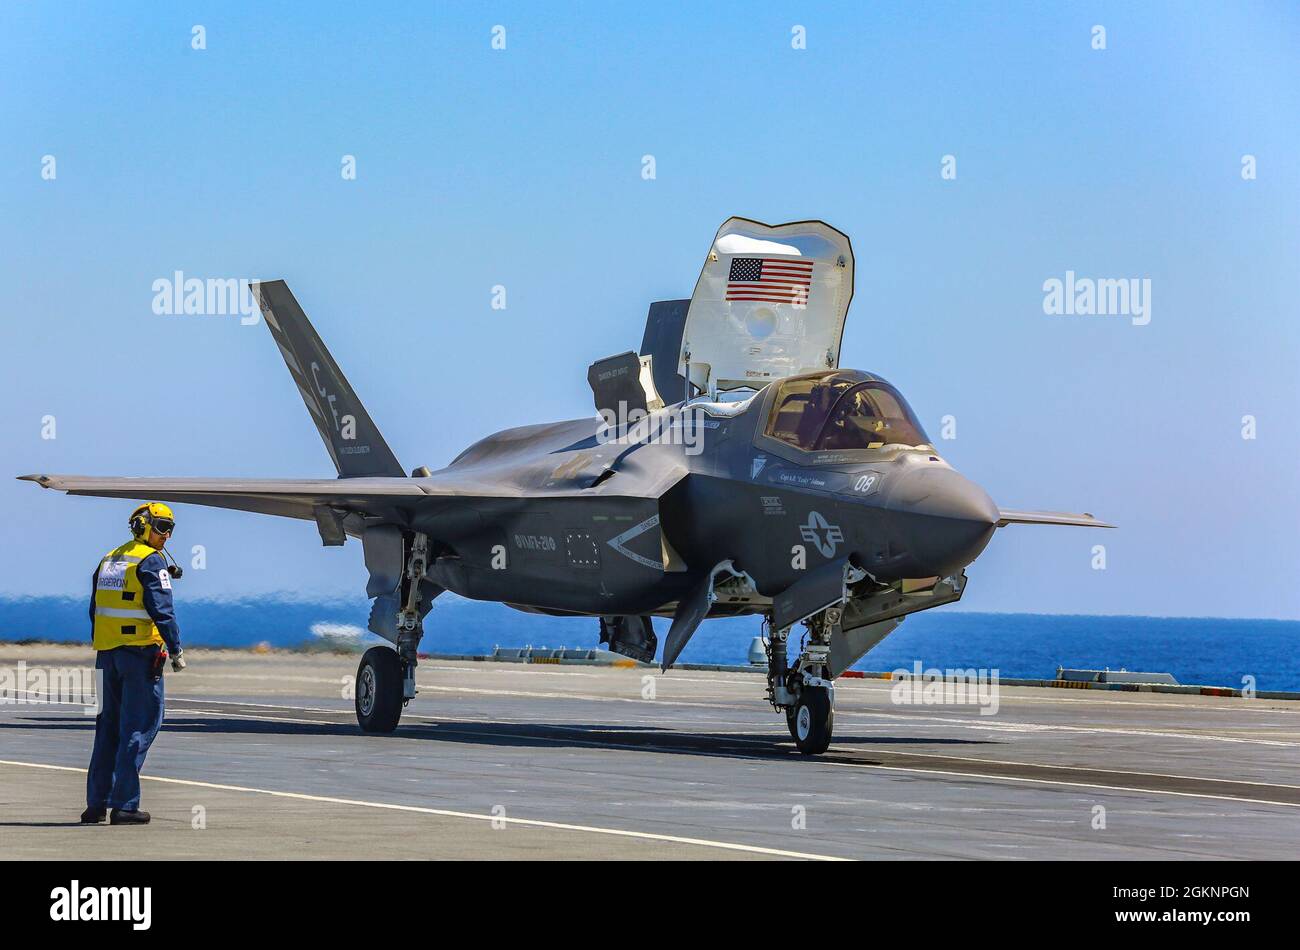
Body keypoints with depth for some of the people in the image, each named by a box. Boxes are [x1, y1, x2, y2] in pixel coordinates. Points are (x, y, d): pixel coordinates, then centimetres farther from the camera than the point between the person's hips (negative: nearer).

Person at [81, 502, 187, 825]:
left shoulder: (108, 560, 16)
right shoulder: (151, 561, -8)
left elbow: (94, 611, 18)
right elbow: (161, 610, -16)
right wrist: (176, 650, -13)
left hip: (107, 652, 8)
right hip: (141, 652, -7)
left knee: (109, 725, 14)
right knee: (140, 726, -4)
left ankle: (96, 803, 14)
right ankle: (124, 805, -8)